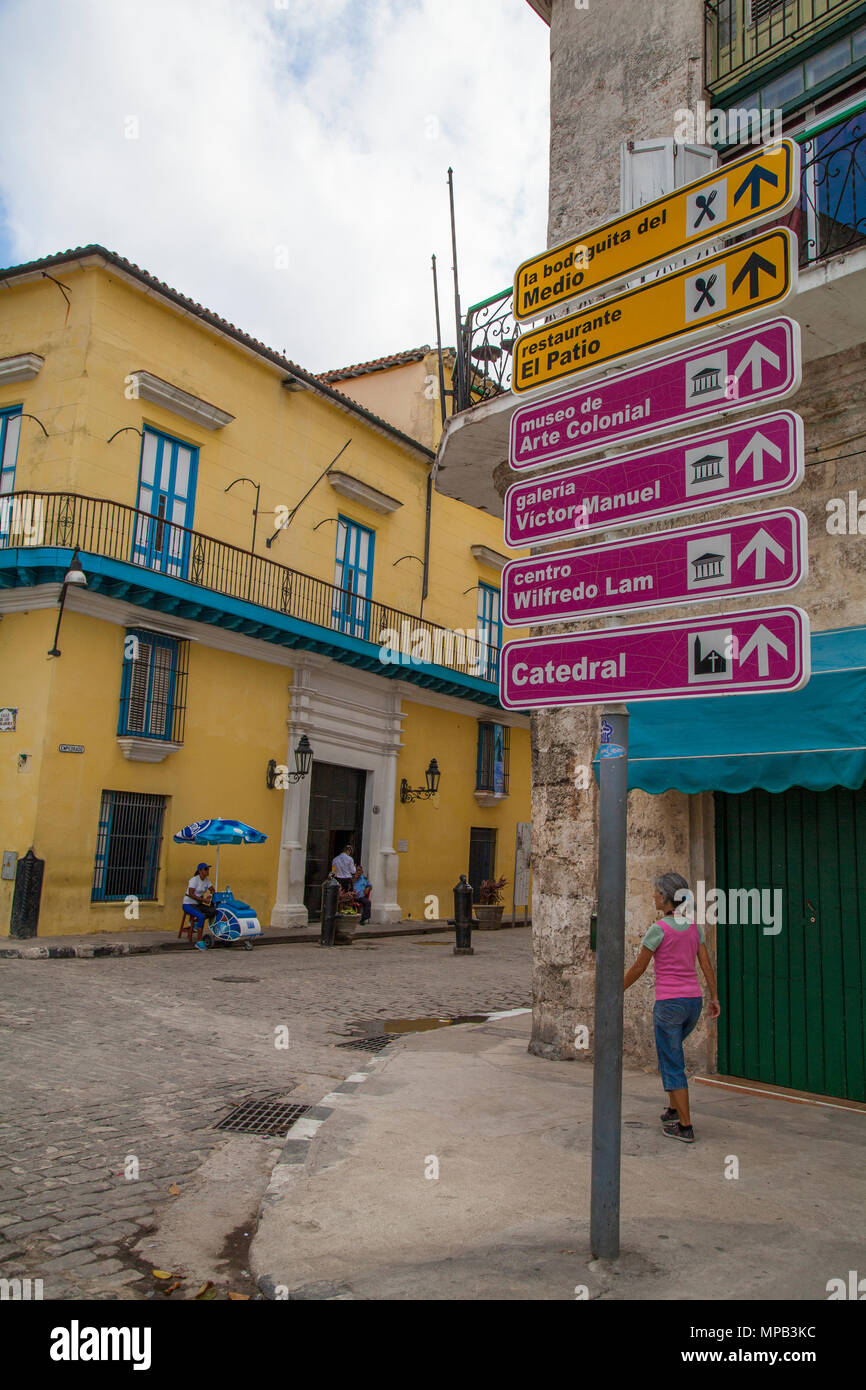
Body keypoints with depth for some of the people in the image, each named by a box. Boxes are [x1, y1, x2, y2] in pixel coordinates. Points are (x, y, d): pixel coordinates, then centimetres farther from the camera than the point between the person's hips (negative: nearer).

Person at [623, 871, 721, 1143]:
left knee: (672, 1065, 4)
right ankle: (673, 1110, 27)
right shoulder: (693, 927, 4)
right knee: (669, 1052, 25)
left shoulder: (659, 929, -15)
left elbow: (638, 968, -8)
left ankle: (685, 1126, 6)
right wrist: (714, 998, 14)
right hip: (693, 1001, 7)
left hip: (668, 1003, -7)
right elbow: (706, 964, 6)